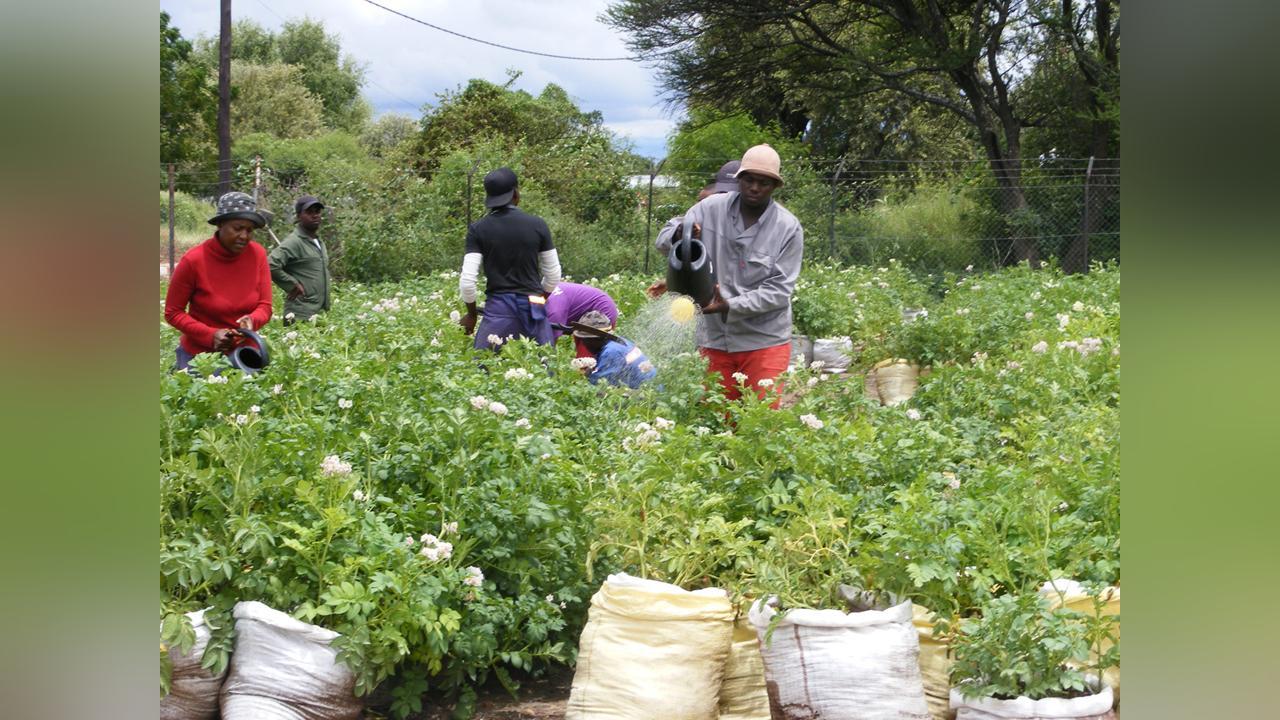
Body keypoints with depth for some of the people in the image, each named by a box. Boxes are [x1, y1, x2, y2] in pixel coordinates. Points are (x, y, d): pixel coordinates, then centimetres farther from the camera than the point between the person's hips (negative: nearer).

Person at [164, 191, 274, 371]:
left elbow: (265, 306, -3)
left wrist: (252, 320, -25)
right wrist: (210, 335, -21)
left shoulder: (258, 254, -8)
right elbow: (173, 313, -9)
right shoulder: (193, 260, -16)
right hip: (201, 355, -3)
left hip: (245, 353, 3)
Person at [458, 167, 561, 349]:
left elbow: (467, 281, -5)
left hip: (498, 309, -1)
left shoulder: (478, 229, -2)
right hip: (534, 309, 1)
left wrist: (472, 314, 11)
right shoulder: (538, 225, 1)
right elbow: (553, 275, 8)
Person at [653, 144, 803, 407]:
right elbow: (663, 240, 4)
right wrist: (679, 232, -21)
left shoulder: (788, 228, -7)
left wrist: (730, 306, -22)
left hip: (764, 343, -2)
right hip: (715, 339, 2)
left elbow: (779, 291, -11)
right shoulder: (711, 209, -1)